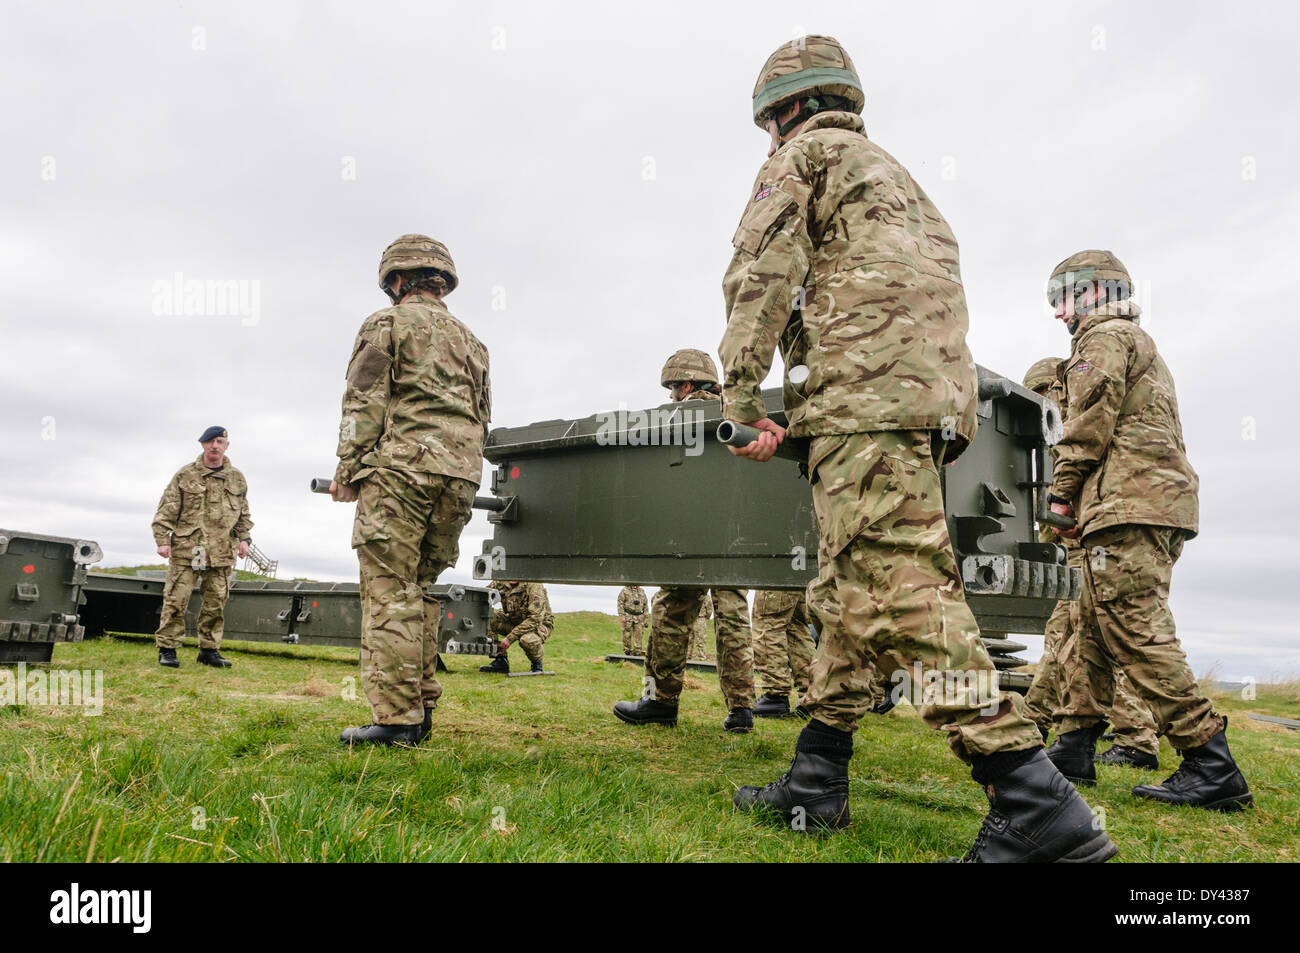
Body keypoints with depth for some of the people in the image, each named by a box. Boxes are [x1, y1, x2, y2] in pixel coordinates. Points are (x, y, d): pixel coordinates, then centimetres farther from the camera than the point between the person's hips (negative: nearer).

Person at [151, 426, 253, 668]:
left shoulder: (237, 479, 13)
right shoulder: (185, 475, 3)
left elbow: (243, 513, 20)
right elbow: (166, 510, 3)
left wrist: (243, 539, 10)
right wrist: (162, 540, -4)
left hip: (221, 553, 3)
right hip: (186, 550, -3)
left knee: (216, 602, 6)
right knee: (176, 600, -3)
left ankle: (209, 649, 17)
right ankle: (167, 649, 7)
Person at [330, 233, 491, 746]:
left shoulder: (385, 323, 5)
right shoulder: (471, 341, 24)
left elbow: (364, 402, -4)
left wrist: (347, 467, -1)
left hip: (401, 470, -6)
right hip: (460, 476, 6)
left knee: (389, 592, -7)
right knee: (421, 590, 12)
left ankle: (396, 717, -12)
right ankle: (421, 710, 11)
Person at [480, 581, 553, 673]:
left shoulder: (534, 586, -26)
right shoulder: (500, 582, -9)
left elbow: (535, 619, -29)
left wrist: (510, 637, -32)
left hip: (540, 624, -6)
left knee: (526, 640, -38)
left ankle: (536, 665, -4)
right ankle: (500, 661, -4)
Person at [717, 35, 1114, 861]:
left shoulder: (803, 154, 10)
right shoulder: (892, 171, 35)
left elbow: (761, 276, -4)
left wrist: (742, 398, -3)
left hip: (865, 392, -10)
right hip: (937, 395, 10)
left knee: (899, 589, -18)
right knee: (848, 591, 9)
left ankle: (1036, 804, -23)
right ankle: (817, 783, 14)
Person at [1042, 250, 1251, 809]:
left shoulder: (1105, 337, 0)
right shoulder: (1142, 345, 31)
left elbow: (1089, 423, -11)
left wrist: (1061, 493, -4)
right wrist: (1083, 503, 20)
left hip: (1128, 507, -11)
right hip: (1159, 503, 11)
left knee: (1136, 632, -14)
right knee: (1094, 629, 11)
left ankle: (1211, 768, -14)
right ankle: (1073, 752, 14)